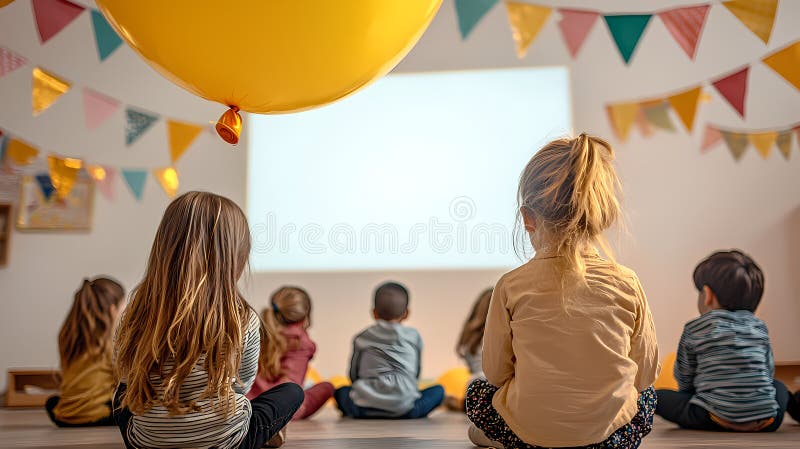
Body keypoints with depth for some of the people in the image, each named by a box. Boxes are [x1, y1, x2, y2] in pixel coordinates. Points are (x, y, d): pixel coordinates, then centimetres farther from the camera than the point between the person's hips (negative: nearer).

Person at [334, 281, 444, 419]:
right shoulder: (414, 336, 12)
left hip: (364, 408, 2)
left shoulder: (361, 339, 12)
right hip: (403, 409, -2)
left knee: (341, 391, 31)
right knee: (439, 390, 18)